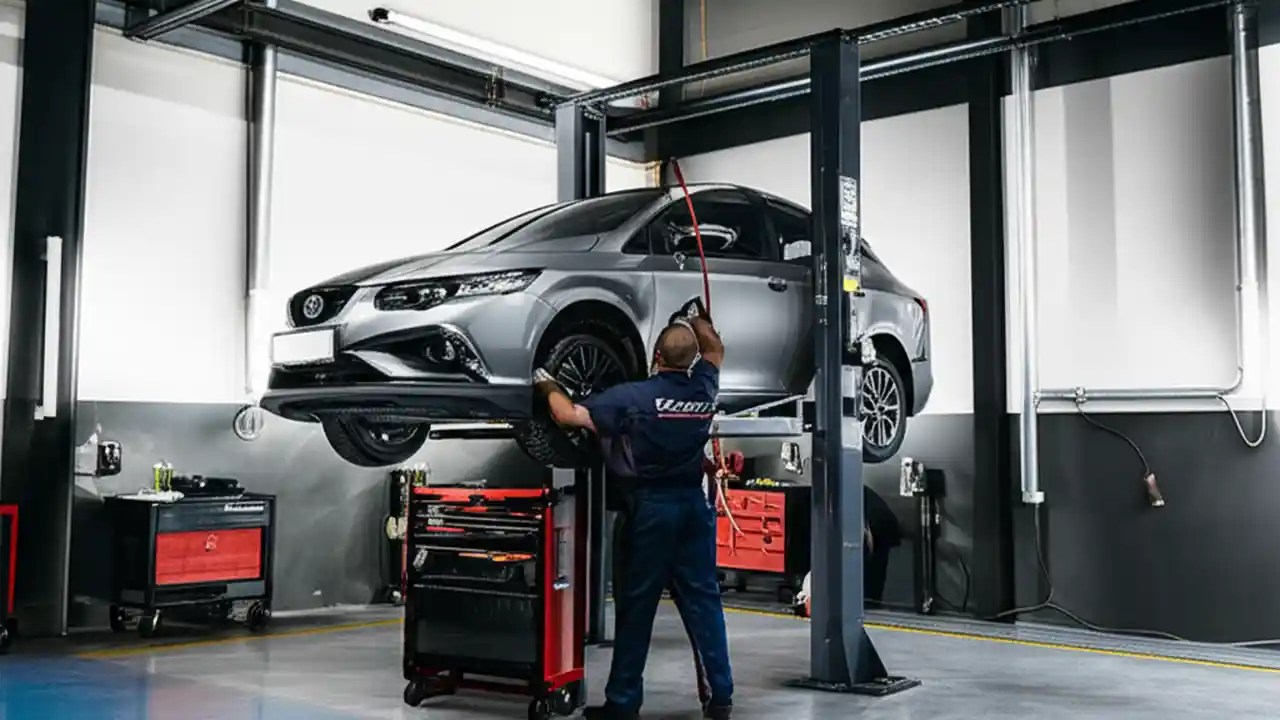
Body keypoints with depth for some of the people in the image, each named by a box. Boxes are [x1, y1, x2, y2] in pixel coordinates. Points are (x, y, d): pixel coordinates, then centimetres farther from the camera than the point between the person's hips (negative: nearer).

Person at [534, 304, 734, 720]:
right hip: (695, 502, 4)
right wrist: (695, 320, 38)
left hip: (652, 504, -4)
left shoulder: (633, 397, -13)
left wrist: (546, 384, 8)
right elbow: (715, 350, 24)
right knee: (703, 598, 9)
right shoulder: (704, 387, 1)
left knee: (636, 604, 3)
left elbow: (567, 415, -10)